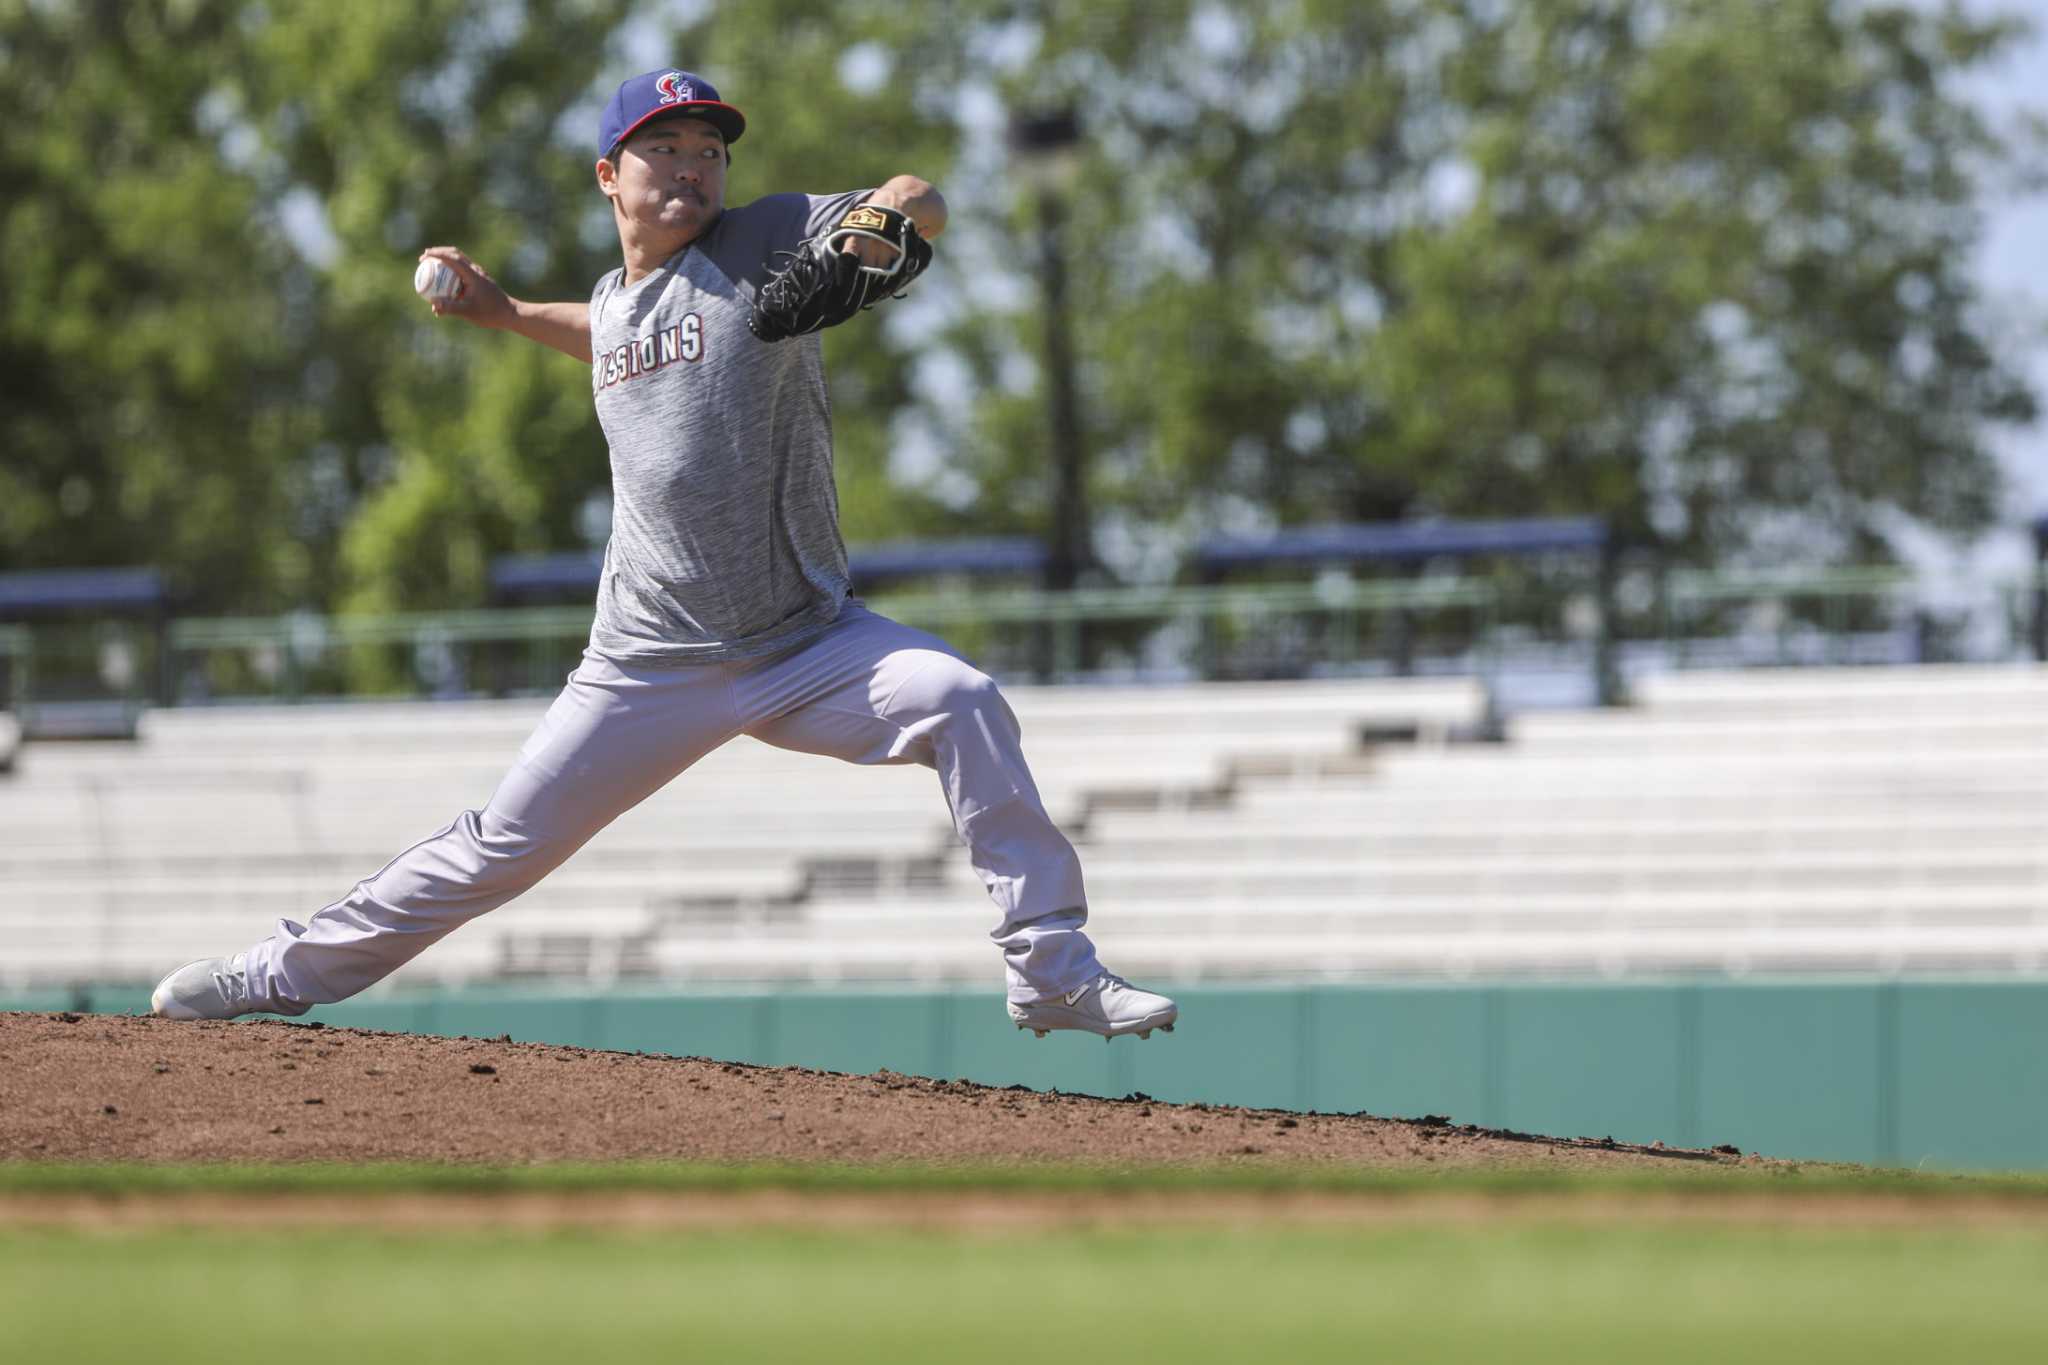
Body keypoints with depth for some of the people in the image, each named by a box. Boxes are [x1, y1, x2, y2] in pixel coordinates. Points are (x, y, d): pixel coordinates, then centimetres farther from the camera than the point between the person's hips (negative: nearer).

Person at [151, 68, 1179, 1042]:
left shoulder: (762, 246, -5)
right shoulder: (613, 301, 10)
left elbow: (920, 201, -14)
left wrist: (872, 234, -34)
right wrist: (508, 313, 26)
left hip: (807, 647, -3)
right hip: (651, 667, 3)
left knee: (960, 703, -27)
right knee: (503, 847, 4)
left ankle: (1053, 975, -22)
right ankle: (283, 974, 20)